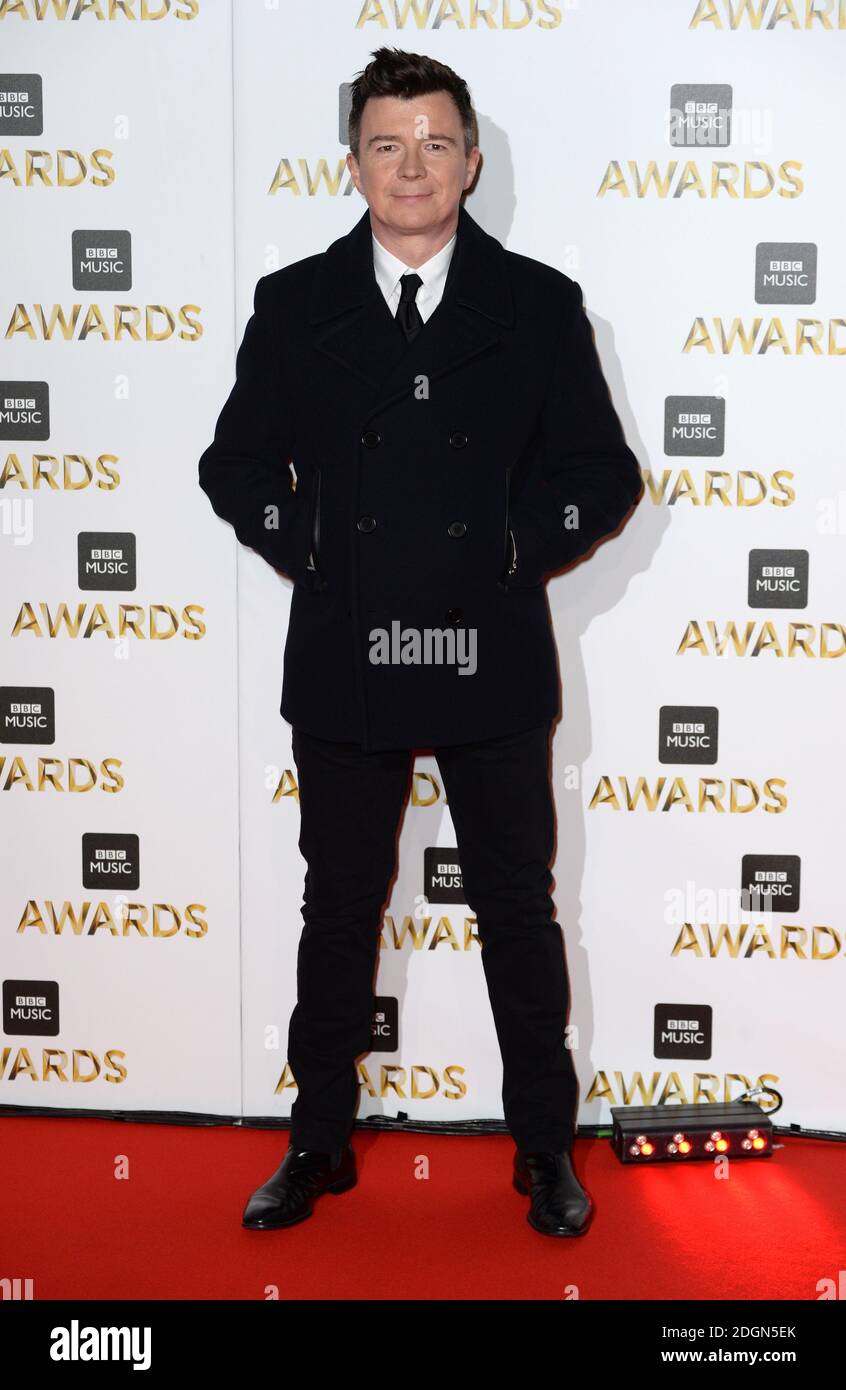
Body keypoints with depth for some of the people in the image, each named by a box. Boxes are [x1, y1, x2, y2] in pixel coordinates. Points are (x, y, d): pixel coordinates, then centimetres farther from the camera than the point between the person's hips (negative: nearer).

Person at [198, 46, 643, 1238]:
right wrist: (305, 547, -3)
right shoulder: (293, 305, 4)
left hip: (493, 661, 0)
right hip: (343, 661, 1)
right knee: (339, 909, 12)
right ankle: (321, 1142, 28)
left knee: (518, 911, 10)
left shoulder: (540, 305, 3)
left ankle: (546, 1148, 27)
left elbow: (605, 473, 5)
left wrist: (518, 549, -5)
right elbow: (234, 464, 10)